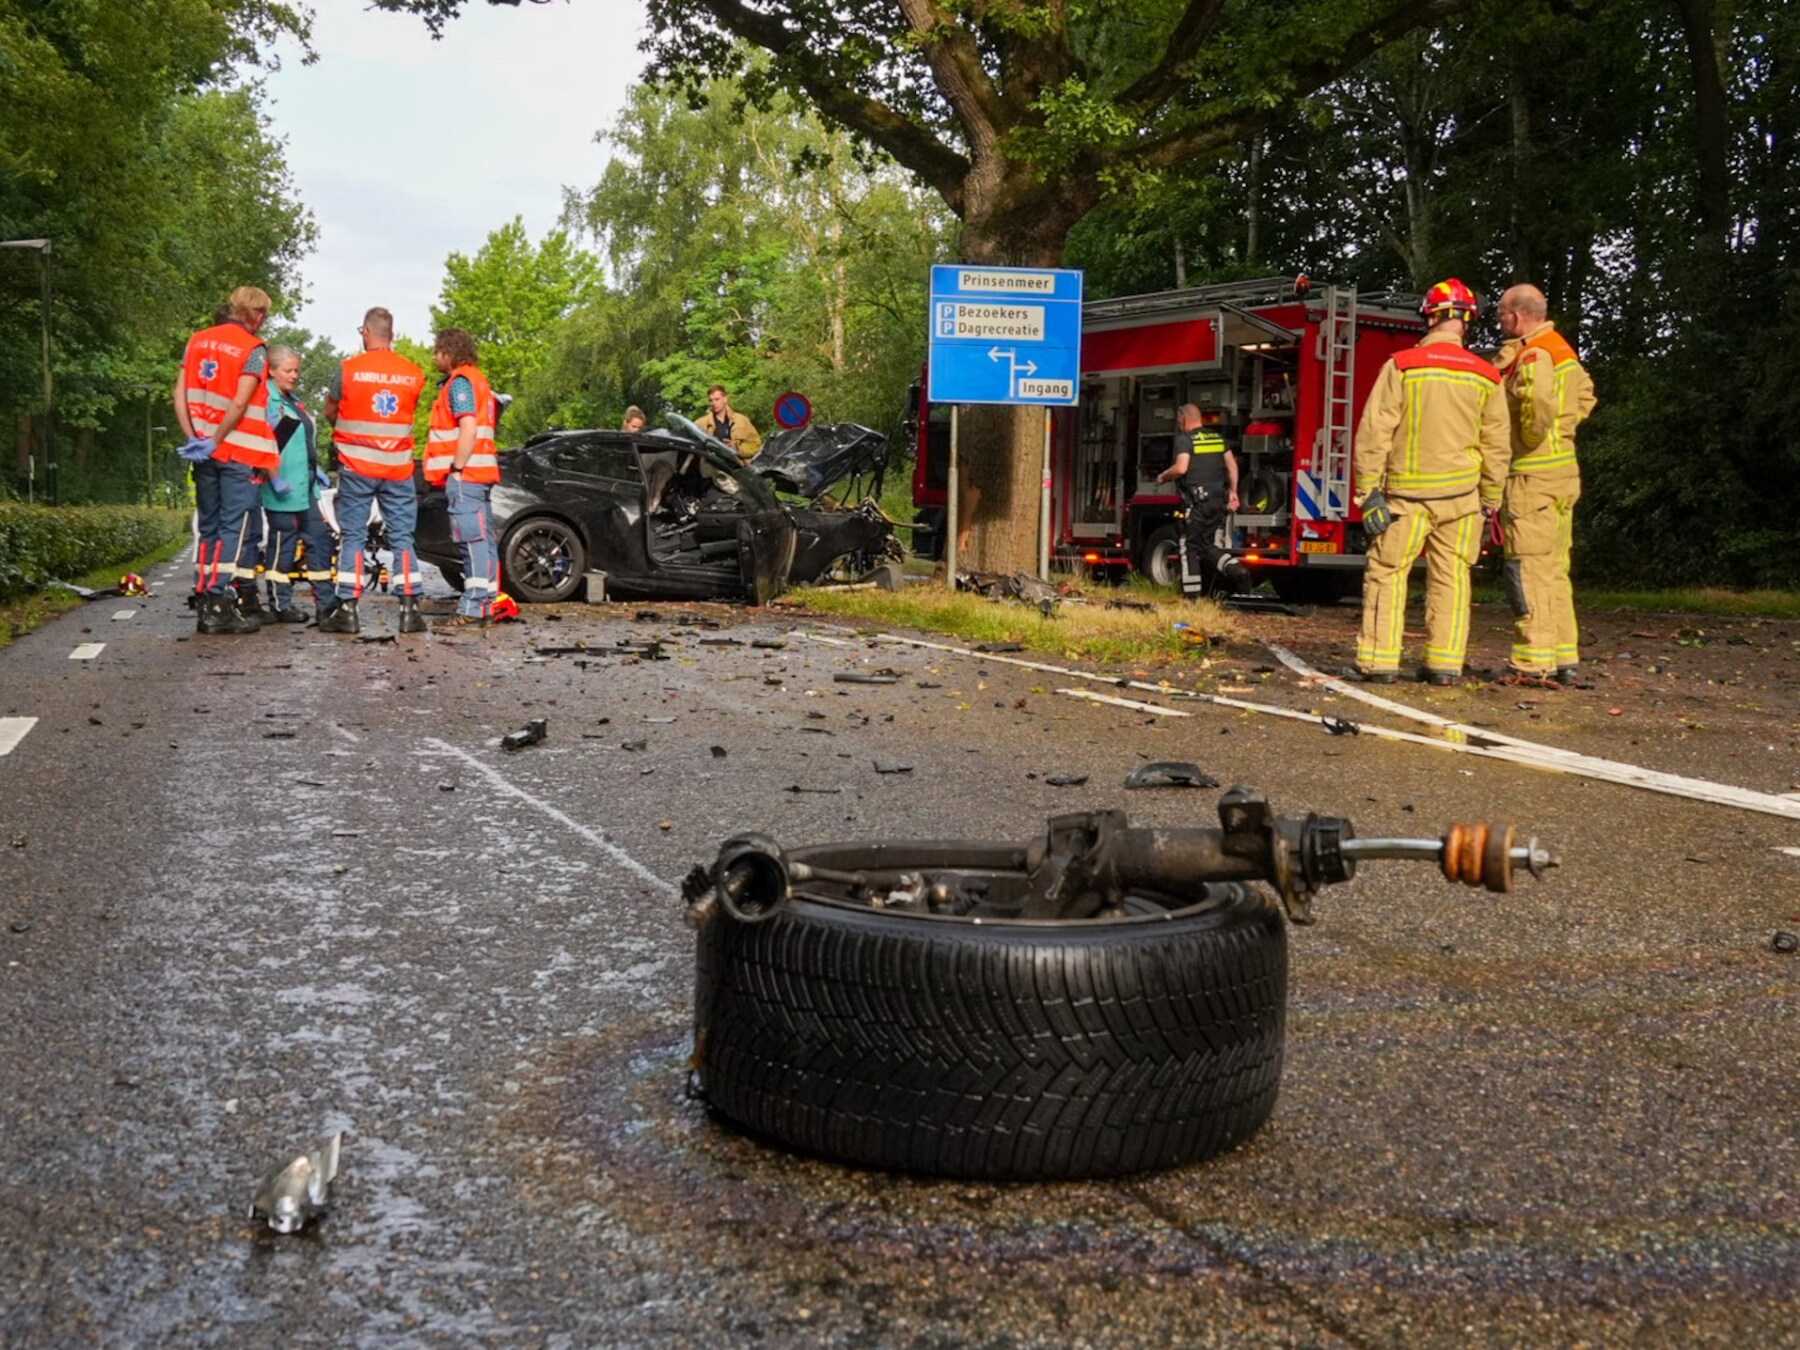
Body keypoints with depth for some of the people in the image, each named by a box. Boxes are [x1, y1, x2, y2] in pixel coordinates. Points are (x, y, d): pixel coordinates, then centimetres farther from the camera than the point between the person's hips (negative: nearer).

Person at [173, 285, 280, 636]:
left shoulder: (198, 341, 11)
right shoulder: (254, 349, -8)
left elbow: (180, 394, 5)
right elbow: (239, 404, -16)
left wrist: (193, 437, 1)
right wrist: (215, 442, -10)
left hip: (205, 453, 6)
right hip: (239, 453, -6)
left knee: (209, 528, 13)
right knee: (235, 530, -3)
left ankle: (205, 605, 15)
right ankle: (222, 608, -9)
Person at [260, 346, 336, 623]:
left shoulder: (294, 402, 20)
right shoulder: (266, 400, -11)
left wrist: (315, 469, 23)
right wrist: (274, 477, -22)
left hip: (306, 487, 10)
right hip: (283, 490, -10)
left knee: (319, 539, 9)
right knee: (282, 545, -3)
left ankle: (326, 602, 13)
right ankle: (282, 605, 4)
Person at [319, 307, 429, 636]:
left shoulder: (349, 369, -6)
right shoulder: (414, 374, 1)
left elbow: (330, 412, 5)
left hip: (356, 466, -2)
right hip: (398, 469, 2)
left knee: (352, 536, 3)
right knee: (402, 537, 6)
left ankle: (348, 610, 1)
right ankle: (409, 609, 2)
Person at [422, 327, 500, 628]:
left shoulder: (460, 382, -9)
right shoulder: (475, 378, 22)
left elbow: (469, 428, -20)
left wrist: (456, 468, -19)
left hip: (465, 474, -11)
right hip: (479, 473, 11)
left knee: (472, 539, -13)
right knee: (482, 539, 11)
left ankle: (474, 609, -16)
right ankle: (486, 605, 15)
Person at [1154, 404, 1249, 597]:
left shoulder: (1184, 440, -7)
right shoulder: (1217, 437, 14)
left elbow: (1181, 468, -19)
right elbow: (1232, 464, 12)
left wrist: (1163, 477, 0)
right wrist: (1233, 491, 17)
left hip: (1195, 500, -6)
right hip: (1218, 499, 6)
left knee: (1191, 546, 3)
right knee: (1209, 545, 14)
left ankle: (1191, 593, 3)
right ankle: (1234, 567, -11)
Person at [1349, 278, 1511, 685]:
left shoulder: (1402, 366, -6)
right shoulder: (1486, 376, 3)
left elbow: (1374, 433, -9)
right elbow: (1497, 446, 8)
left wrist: (1367, 491, -5)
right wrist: (1490, 500, 16)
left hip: (1408, 492, -3)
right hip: (1462, 494, 3)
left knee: (1387, 572, 2)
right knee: (1451, 576, 8)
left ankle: (1378, 661, 0)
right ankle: (1444, 663, 9)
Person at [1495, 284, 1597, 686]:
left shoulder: (1533, 356, -14)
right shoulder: (1562, 349, 17)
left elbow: (1540, 401, -32)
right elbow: (1585, 395, 28)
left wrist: (1532, 435, -15)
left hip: (1533, 475, -10)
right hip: (1563, 472, 10)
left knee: (1529, 569, -7)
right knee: (1554, 569, 13)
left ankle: (1533, 661, -7)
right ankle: (1565, 659, 17)